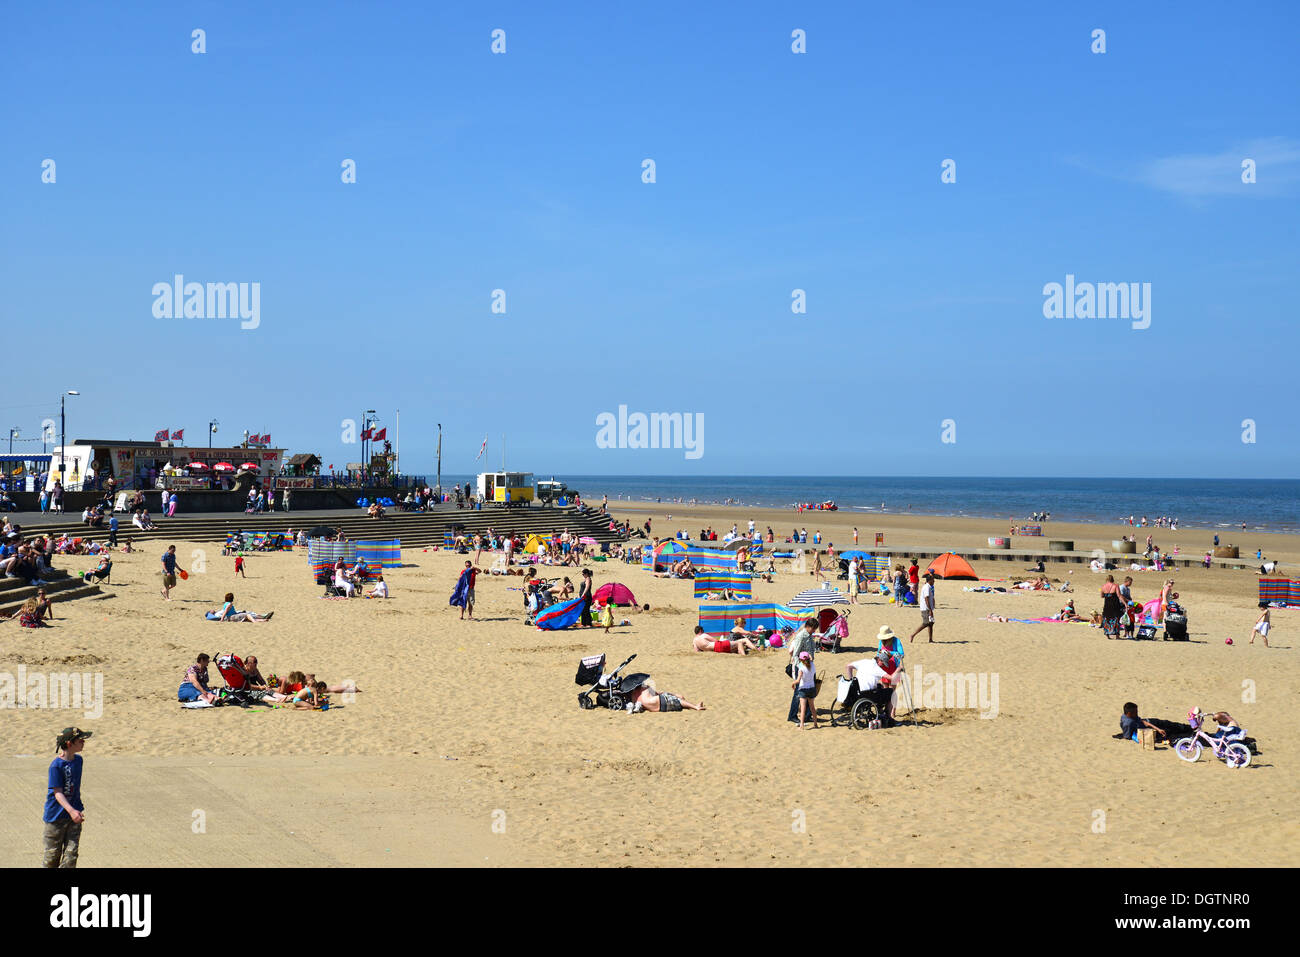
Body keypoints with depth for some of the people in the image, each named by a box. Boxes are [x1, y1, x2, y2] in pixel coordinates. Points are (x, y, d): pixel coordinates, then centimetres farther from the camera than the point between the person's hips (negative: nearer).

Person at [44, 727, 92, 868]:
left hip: (74, 815, 5)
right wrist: (71, 810, -33)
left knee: (71, 853, -2)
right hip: (56, 816, -5)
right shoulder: (56, 765, -17)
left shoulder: (78, 760, 4)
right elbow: (58, 792, -20)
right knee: (52, 854, 6)